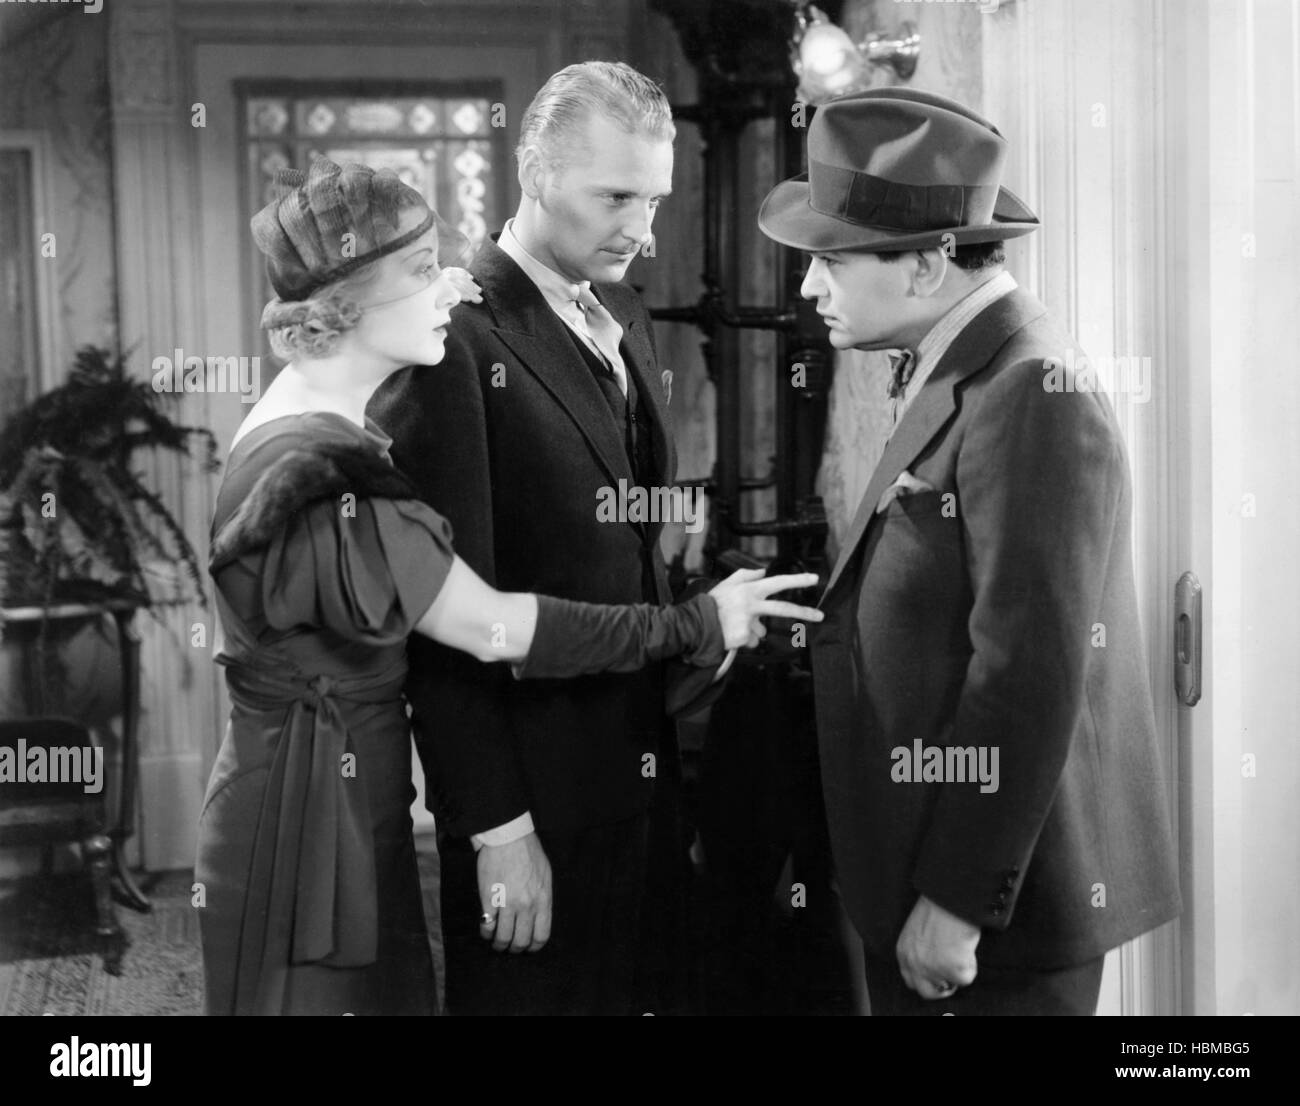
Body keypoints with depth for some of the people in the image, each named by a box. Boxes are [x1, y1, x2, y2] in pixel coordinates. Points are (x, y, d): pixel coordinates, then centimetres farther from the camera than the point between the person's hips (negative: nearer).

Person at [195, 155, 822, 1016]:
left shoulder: (306, 407, 4)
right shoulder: (321, 471, -26)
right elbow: (494, 629, -22)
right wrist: (699, 624, -13)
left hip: (345, 809, 9)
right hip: (311, 825, -9)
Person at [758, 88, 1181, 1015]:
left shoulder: (1031, 392, -18)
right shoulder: (957, 375, 10)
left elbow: (1029, 678, -22)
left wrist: (957, 900, -19)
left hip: (999, 902, -8)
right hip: (923, 876, 8)